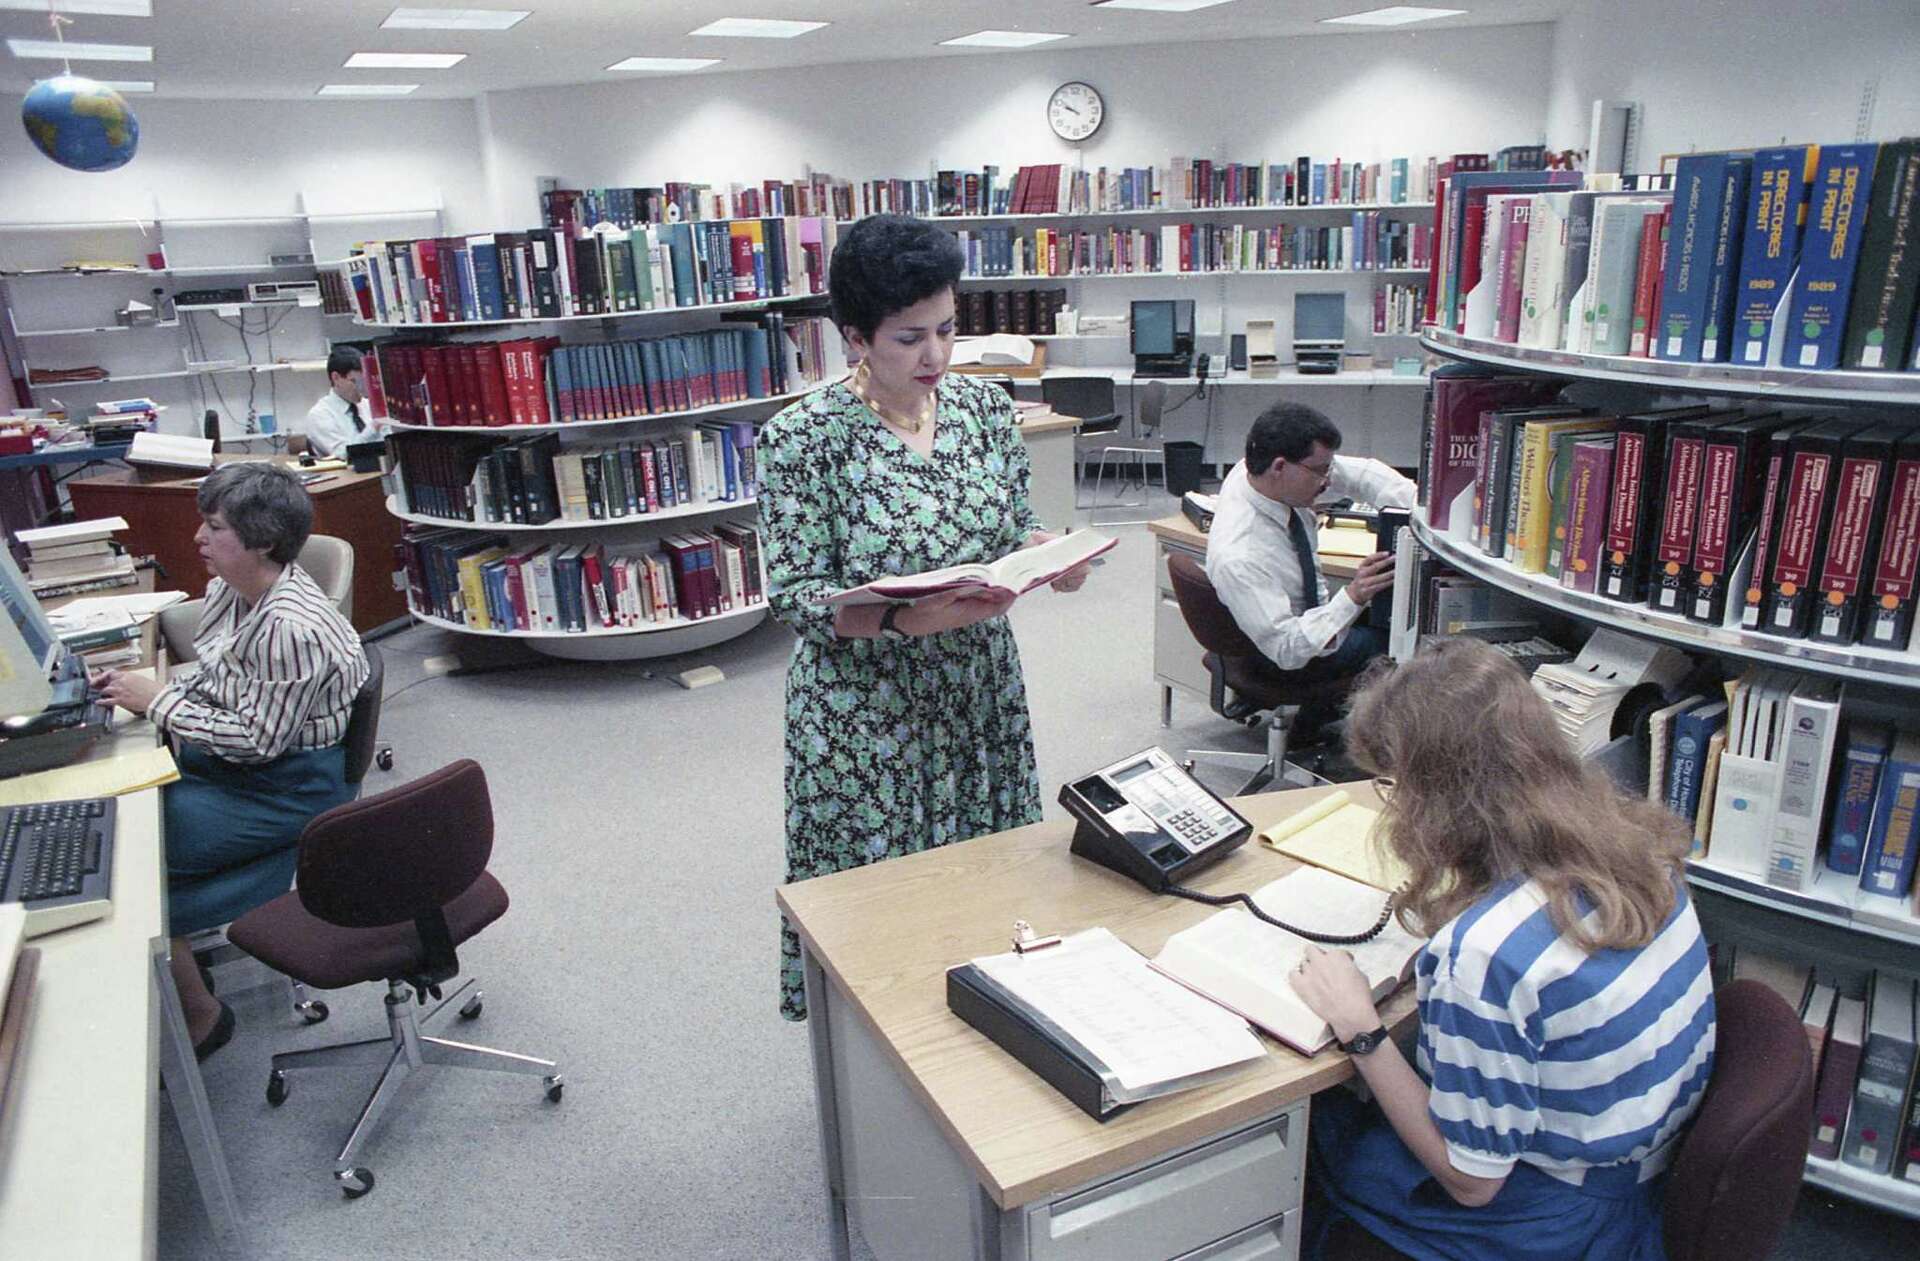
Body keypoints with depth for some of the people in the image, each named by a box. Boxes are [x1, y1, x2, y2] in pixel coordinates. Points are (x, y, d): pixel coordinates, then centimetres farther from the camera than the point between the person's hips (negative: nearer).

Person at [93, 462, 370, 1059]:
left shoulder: (291, 627, -28)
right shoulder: (231, 589, 0)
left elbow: (257, 739, -22)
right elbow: (211, 681, 14)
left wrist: (158, 702, -16)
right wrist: (142, 688, -2)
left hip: (290, 788, -9)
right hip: (232, 759, 9)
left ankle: (199, 1015, 8)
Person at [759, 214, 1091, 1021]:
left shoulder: (985, 407, 0)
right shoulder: (802, 439, -14)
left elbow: (1017, 529, 9)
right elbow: (797, 598, -15)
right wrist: (910, 620, -31)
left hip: (982, 698, 5)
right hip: (867, 718, -4)